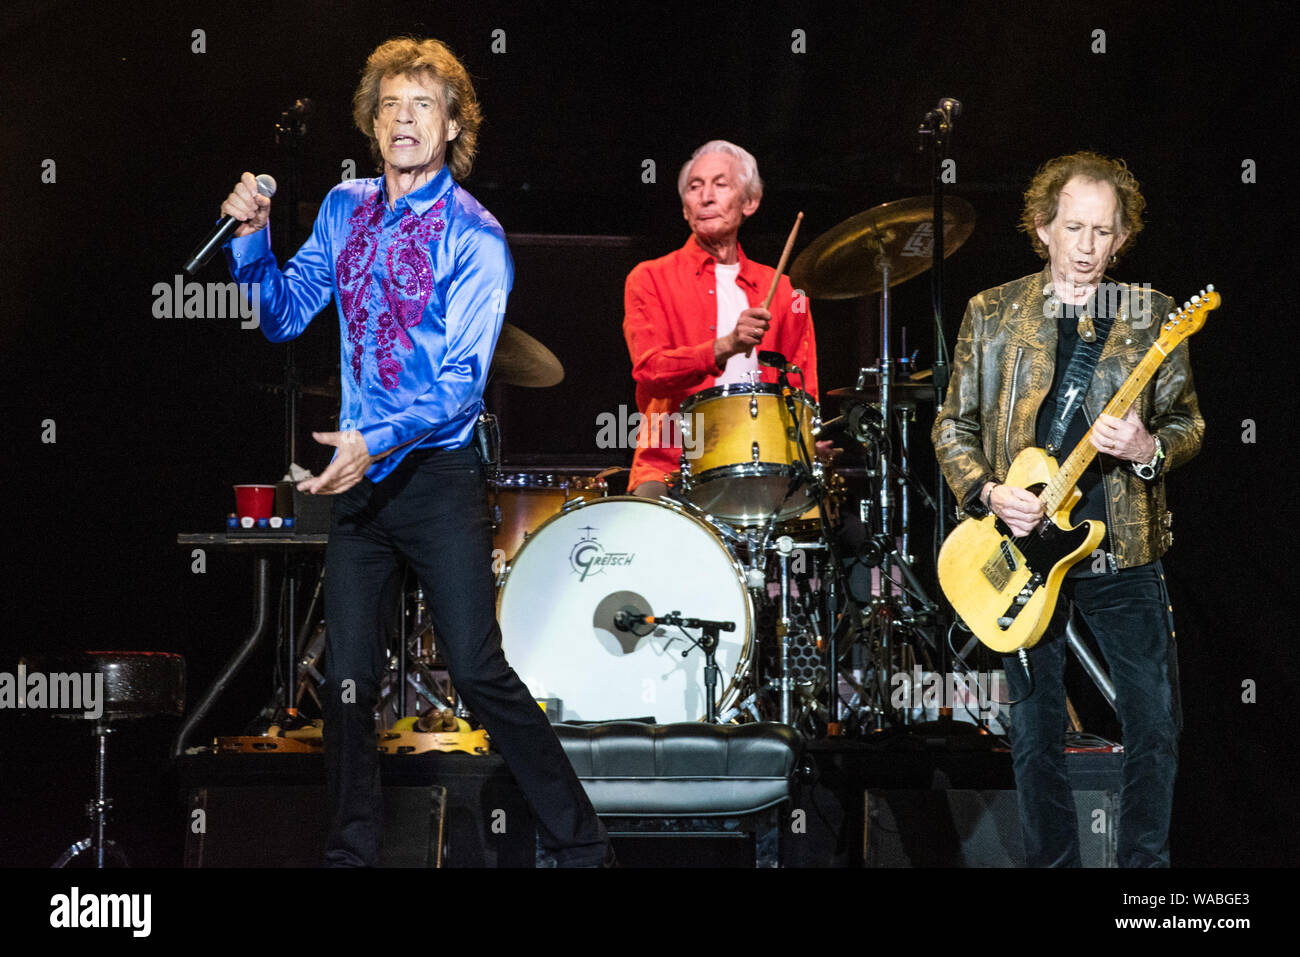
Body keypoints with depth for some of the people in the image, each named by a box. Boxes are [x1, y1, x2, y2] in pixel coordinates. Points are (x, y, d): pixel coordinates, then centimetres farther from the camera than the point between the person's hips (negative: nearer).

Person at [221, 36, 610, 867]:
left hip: (438, 471, -6)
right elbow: (285, 316, 15)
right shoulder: (345, 211, 10)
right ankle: (354, 850, 23)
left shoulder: (474, 237, -8)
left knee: (477, 669, -9)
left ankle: (582, 846, 1)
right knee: (348, 675, 9)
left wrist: (380, 440, -28)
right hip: (359, 467, 6)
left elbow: (462, 382, -15)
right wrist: (253, 238, -1)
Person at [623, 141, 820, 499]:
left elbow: (801, 387, 17)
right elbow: (650, 371, -8)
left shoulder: (780, 291, 17)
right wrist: (725, 347, -24)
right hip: (670, 466, -3)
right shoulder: (651, 279, 7)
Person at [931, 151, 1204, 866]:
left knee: (1156, 727, 2)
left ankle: (1144, 863, 20)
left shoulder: (1152, 316, 4)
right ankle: (1052, 863, 21)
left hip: (1124, 549, 0)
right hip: (1023, 548, 0)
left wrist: (1149, 449, -15)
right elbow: (953, 425, 7)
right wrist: (989, 491, -10)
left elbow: (1187, 423, 7)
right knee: (1037, 736, 7)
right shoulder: (991, 313, 4)